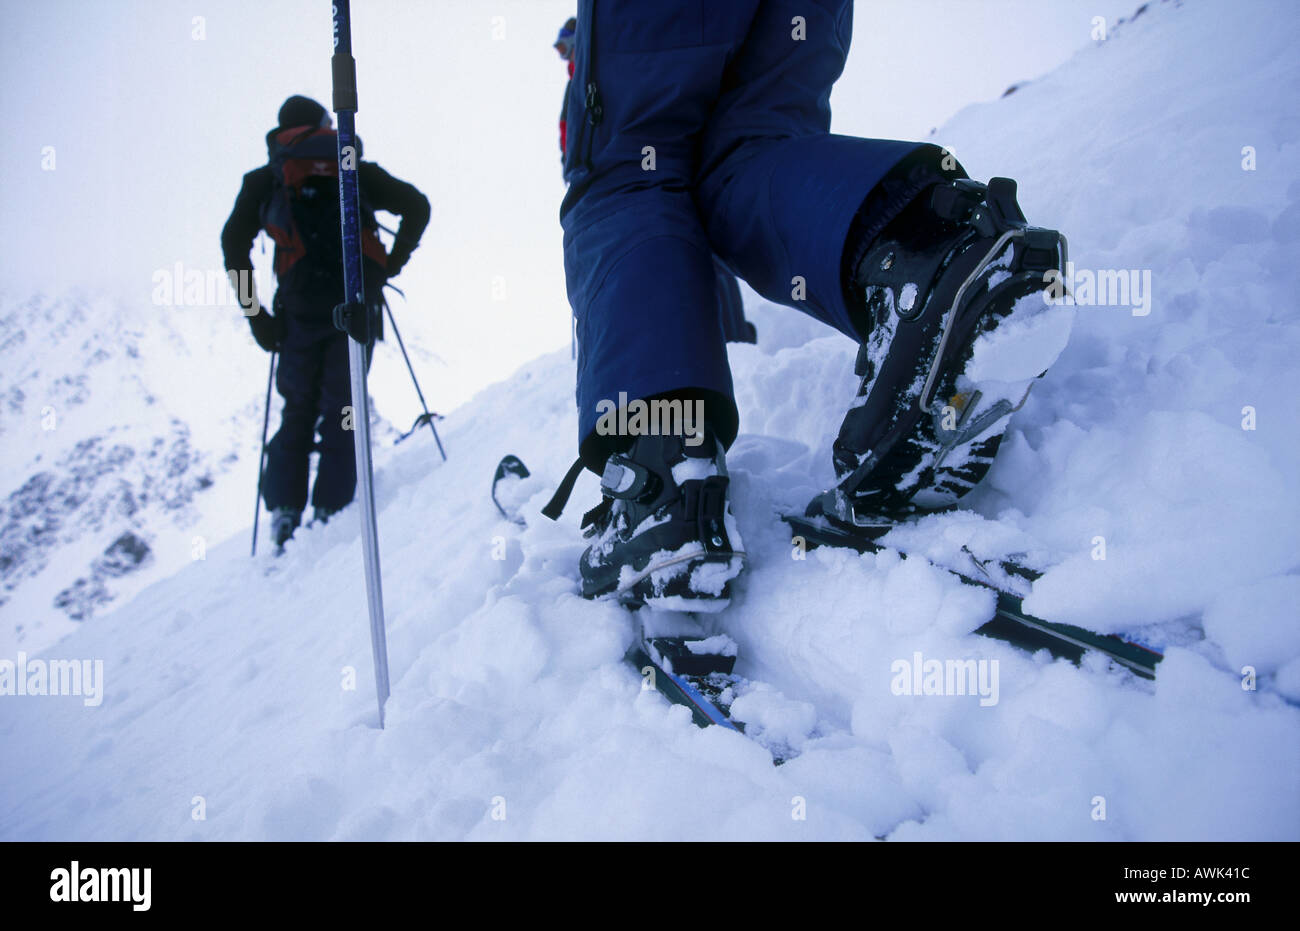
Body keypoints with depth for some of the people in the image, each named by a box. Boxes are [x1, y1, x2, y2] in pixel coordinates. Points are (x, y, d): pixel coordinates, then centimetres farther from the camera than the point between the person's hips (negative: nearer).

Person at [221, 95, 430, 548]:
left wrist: (256, 315, 5)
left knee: (297, 411, 14)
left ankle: (285, 509, 5)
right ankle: (330, 512, -2)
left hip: (300, 312, 0)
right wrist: (389, 267, 10)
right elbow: (416, 206, 8)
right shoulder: (356, 171, 16)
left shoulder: (263, 180, 15)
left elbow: (234, 242, 4)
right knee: (341, 409, 6)